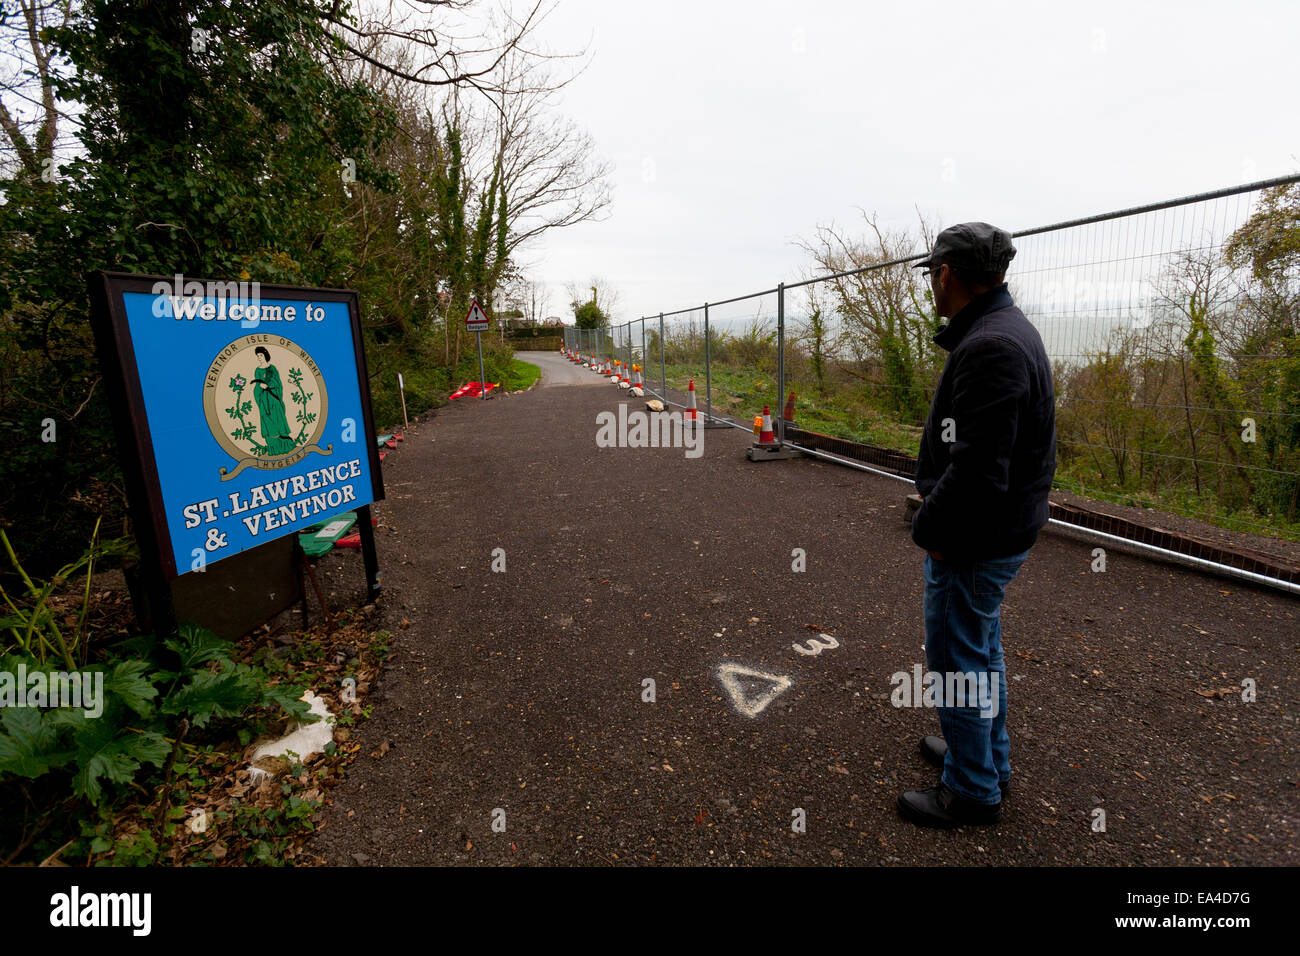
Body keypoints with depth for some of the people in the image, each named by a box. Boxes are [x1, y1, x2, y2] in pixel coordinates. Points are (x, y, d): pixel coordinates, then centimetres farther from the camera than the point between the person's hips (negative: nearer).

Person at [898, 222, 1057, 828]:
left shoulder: (988, 349, -25)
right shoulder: (1008, 329, 10)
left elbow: (978, 470, -30)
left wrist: (932, 530, -17)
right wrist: (935, 499, 11)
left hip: (975, 540, -10)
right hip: (1004, 528, 10)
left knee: (958, 659, 6)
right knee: (981, 646, 24)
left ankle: (972, 792, 25)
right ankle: (989, 756, 43)